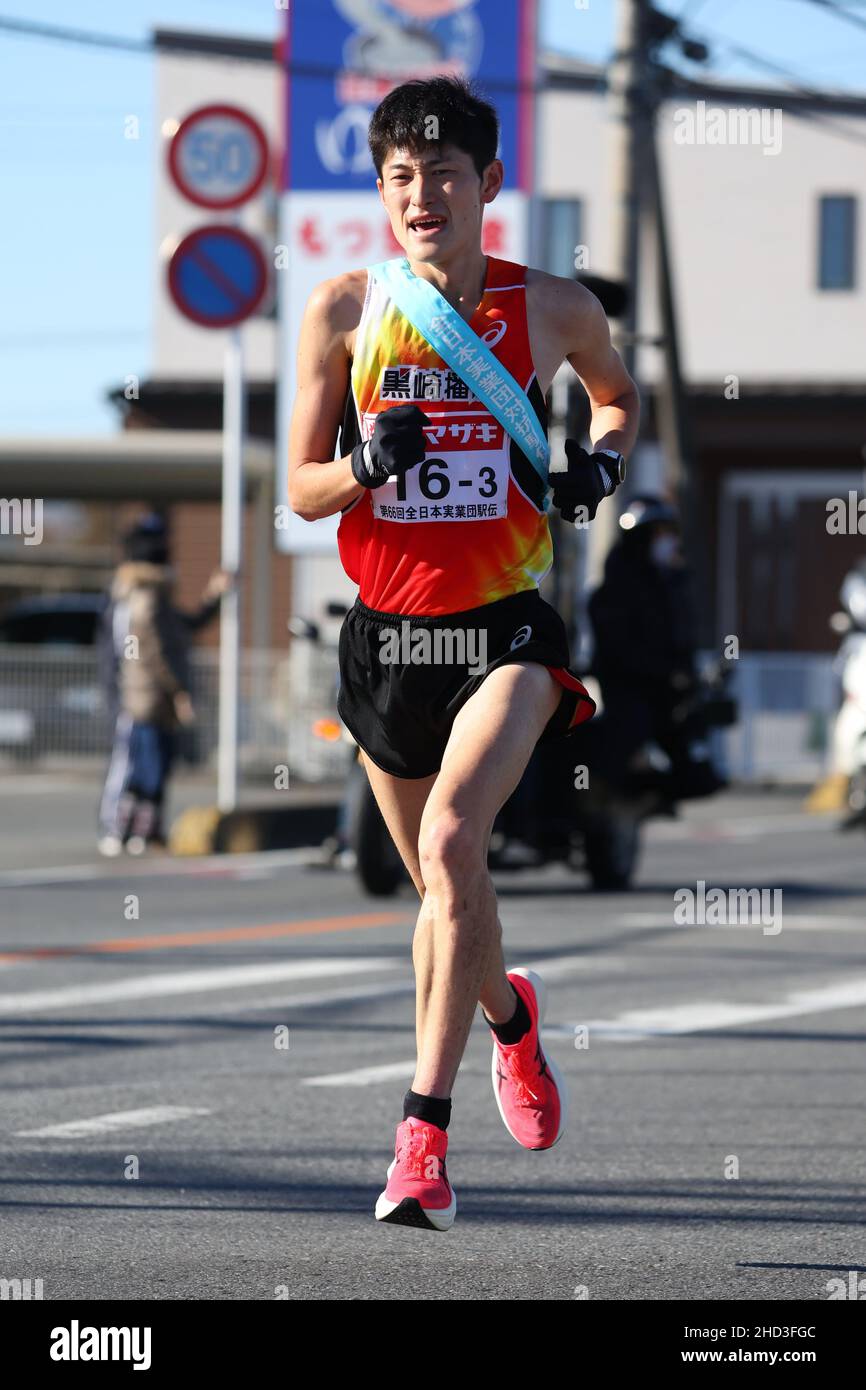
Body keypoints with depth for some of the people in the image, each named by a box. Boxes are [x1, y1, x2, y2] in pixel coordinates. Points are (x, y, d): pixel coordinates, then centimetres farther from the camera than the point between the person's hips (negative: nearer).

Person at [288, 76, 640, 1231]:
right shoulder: (345, 311, -2)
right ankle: (511, 1017, 49)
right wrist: (369, 464, -18)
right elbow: (302, 490, 3)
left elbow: (618, 394, 20)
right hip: (387, 631, 3)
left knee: (452, 844, -25)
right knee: (444, 890, 14)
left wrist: (601, 462, -1)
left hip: (505, 628, -2)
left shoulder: (554, 309, -2)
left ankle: (425, 1133, -23)